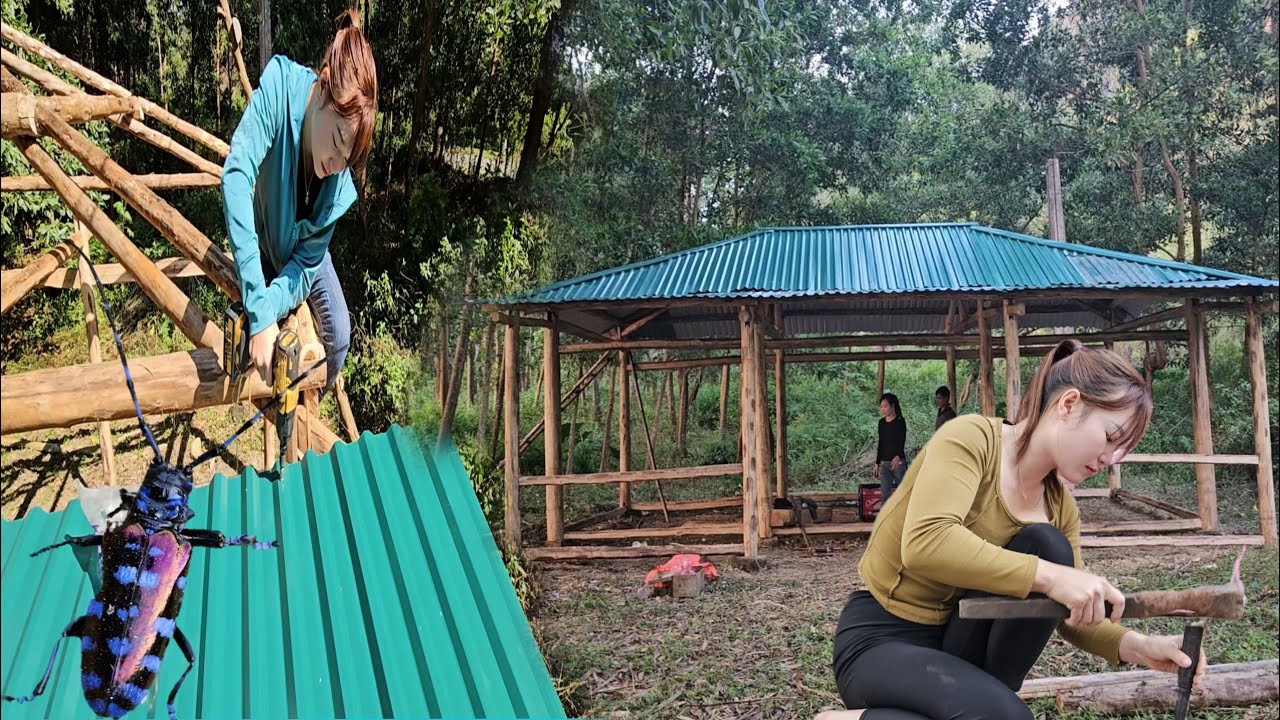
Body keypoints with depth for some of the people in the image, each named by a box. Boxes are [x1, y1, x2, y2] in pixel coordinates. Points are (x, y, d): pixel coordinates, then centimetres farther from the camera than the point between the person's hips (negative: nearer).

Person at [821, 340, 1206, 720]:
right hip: (881, 639, -6)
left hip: (962, 640, 6)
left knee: (1045, 544, -17)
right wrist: (1049, 576, -38)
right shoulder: (972, 438, -18)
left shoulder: (1060, 505, 2)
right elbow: (924, 543, -35)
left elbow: (1071, 611, 3)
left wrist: (1136, 646, -17)